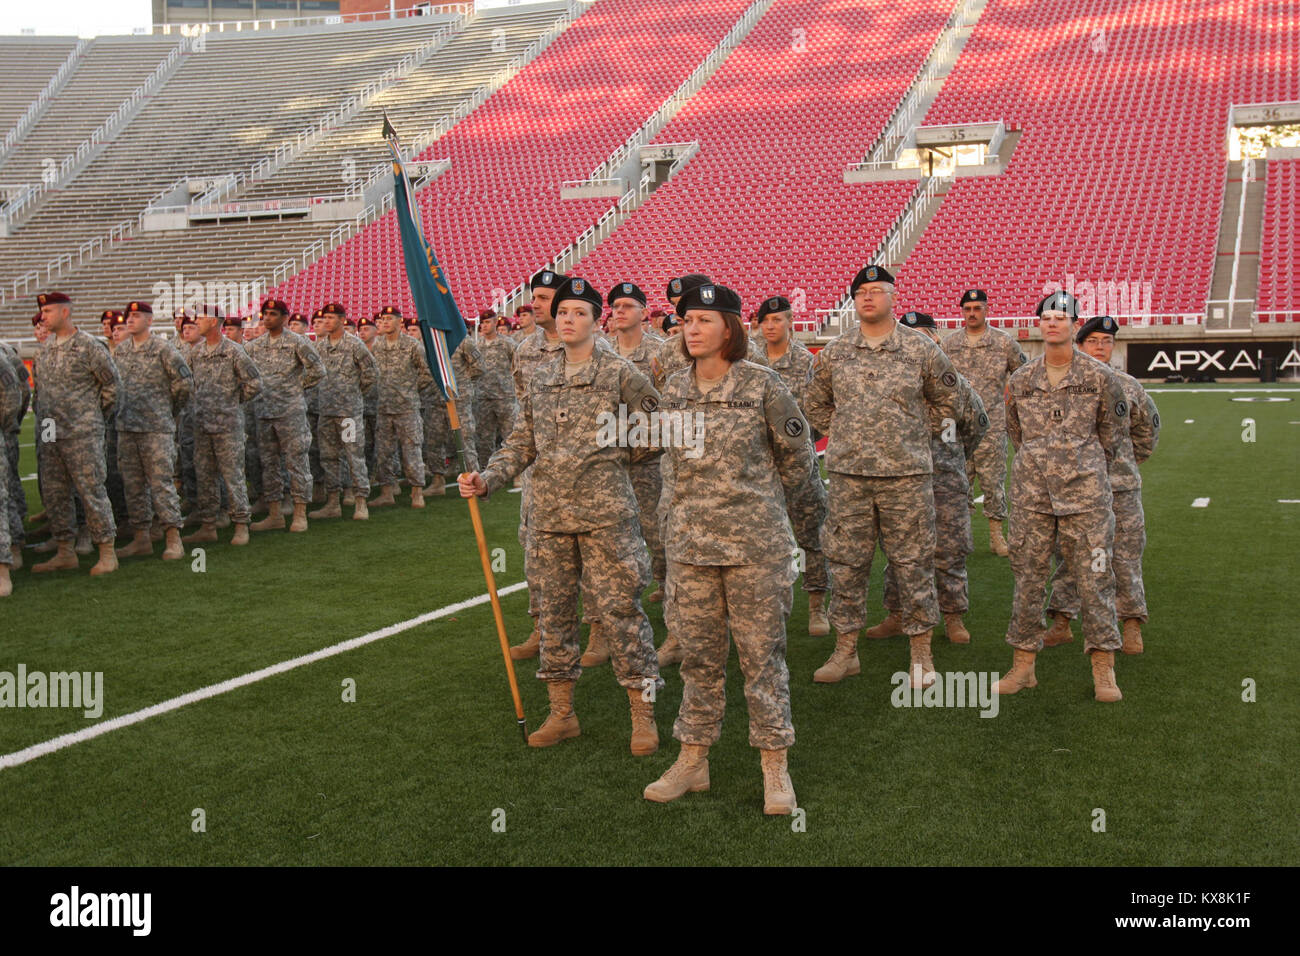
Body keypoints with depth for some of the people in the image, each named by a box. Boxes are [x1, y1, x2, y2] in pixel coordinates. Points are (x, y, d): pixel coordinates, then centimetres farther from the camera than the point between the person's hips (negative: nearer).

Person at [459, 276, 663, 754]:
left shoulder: (620, 373, -3)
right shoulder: (540, 379, 12)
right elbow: (522, 443, 10)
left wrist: (614, 452, 3)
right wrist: (486, 478, -3)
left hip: (605, 512, -5)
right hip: (549, 514, 5)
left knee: (619, 609, -3)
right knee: (554, 609, 11)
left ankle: (643, 714, 9)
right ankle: (561, 712, 24)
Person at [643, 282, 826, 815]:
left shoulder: (762, 385, -7)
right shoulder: (675, 390, 8)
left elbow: (797, 455, 3)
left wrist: (806, 510, 12)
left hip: (755, 543, -4)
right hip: (691, 544, 4)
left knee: (762, 652, 2)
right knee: (698, 653, 11)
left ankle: (775, 767, 13)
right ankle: (693, 759, 22)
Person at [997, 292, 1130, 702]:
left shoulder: (1100, 377, 1)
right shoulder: (1020, 380, 7)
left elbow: (1113, 436, 11)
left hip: (1085, 494, -2)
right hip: (1032, 495, 3)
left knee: (1094, 579, -1)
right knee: (1028, 579, 6)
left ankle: (1104, 671, 7)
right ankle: (1023, 665, 16)